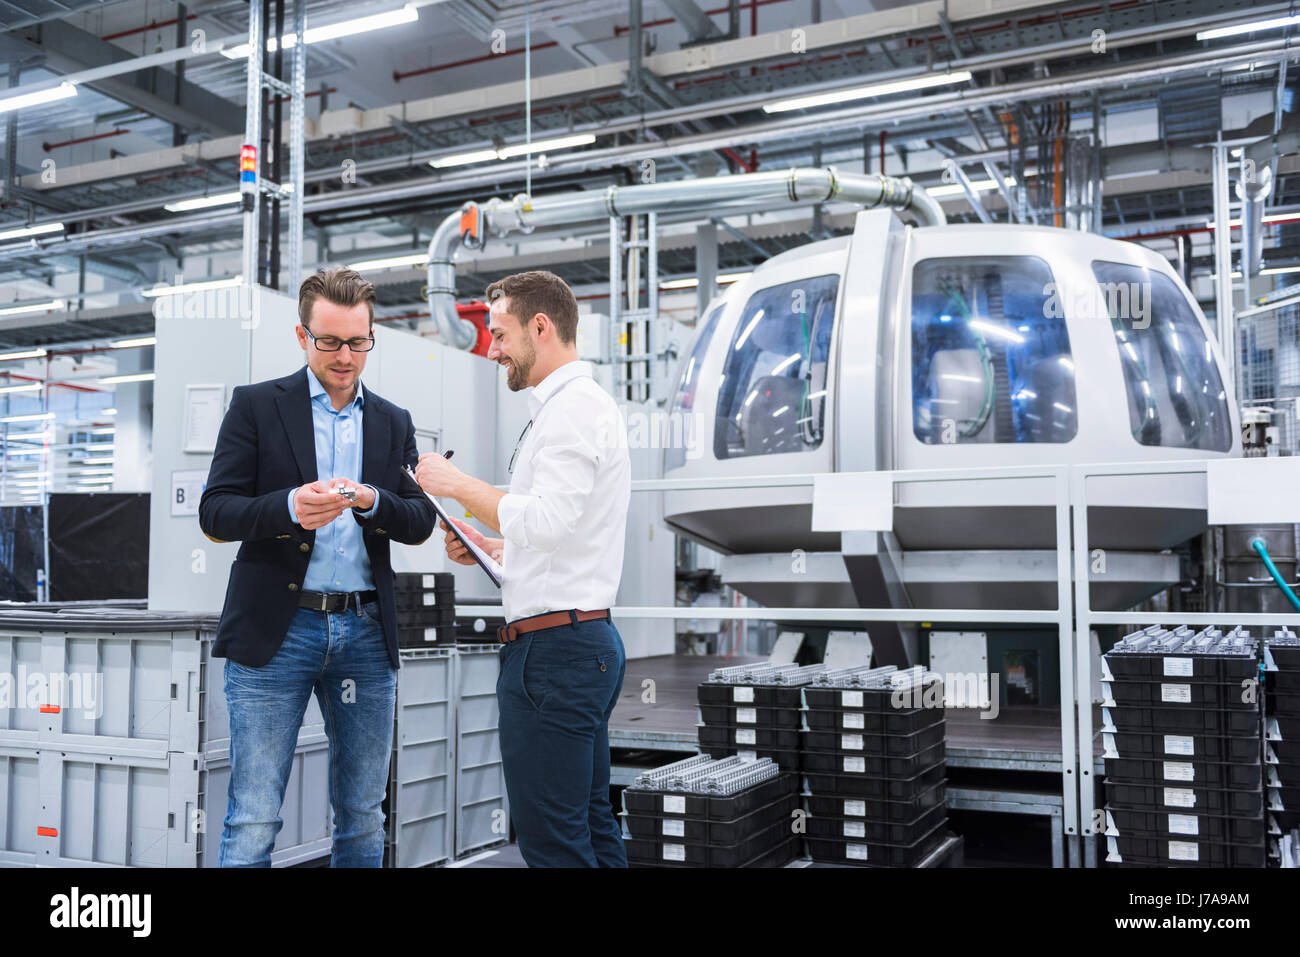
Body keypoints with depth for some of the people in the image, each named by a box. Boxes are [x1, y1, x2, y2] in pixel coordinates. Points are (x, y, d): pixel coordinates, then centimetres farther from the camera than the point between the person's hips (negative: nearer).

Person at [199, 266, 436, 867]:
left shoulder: (393, 422, 13)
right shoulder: (256, 405, 4)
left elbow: (421, 523, 7)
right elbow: (215, 513, -2)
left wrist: (371, 500, -14)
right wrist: (290, 506, -21)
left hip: (366, 633, 3)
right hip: (275, 631, -3)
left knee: (363, 816, 11)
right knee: (253, 819, -2)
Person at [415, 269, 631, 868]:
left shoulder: (571, 405, -12)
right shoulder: (582, 403, 21)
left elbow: (547, 520, -24)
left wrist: (458, 484, -12)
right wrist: (487, 547, 15)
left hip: (554, 644, -11)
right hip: (588, 638, 11)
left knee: (551, 841, -6)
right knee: (591, 826, 15)